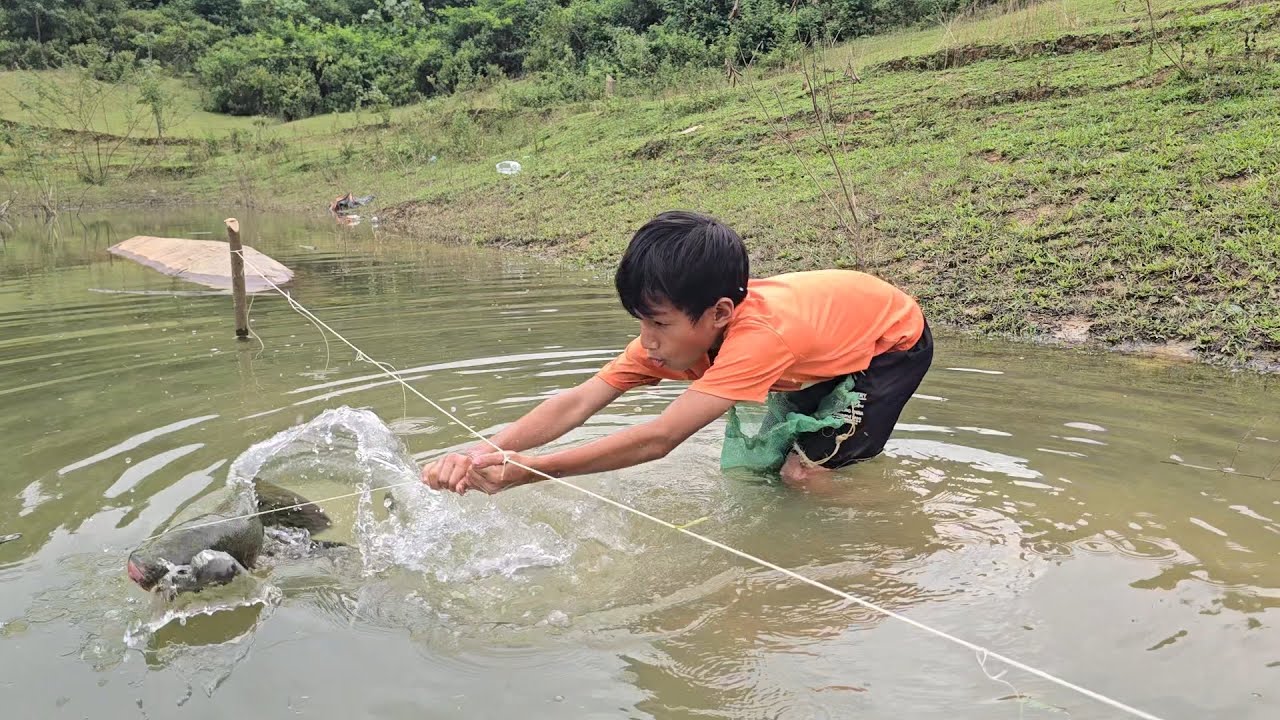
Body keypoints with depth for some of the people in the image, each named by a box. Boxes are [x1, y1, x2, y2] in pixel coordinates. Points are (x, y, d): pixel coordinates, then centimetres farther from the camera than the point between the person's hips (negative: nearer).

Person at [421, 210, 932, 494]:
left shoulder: (758, 336, -44)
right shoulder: (681, 329, -22)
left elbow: (659, 439, -50)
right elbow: (578, 402, -29)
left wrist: (529, 470, -53)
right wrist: (484, 453, -43)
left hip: (895, 339, -7)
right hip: (834, 339, 7)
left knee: (808, 472, -17)